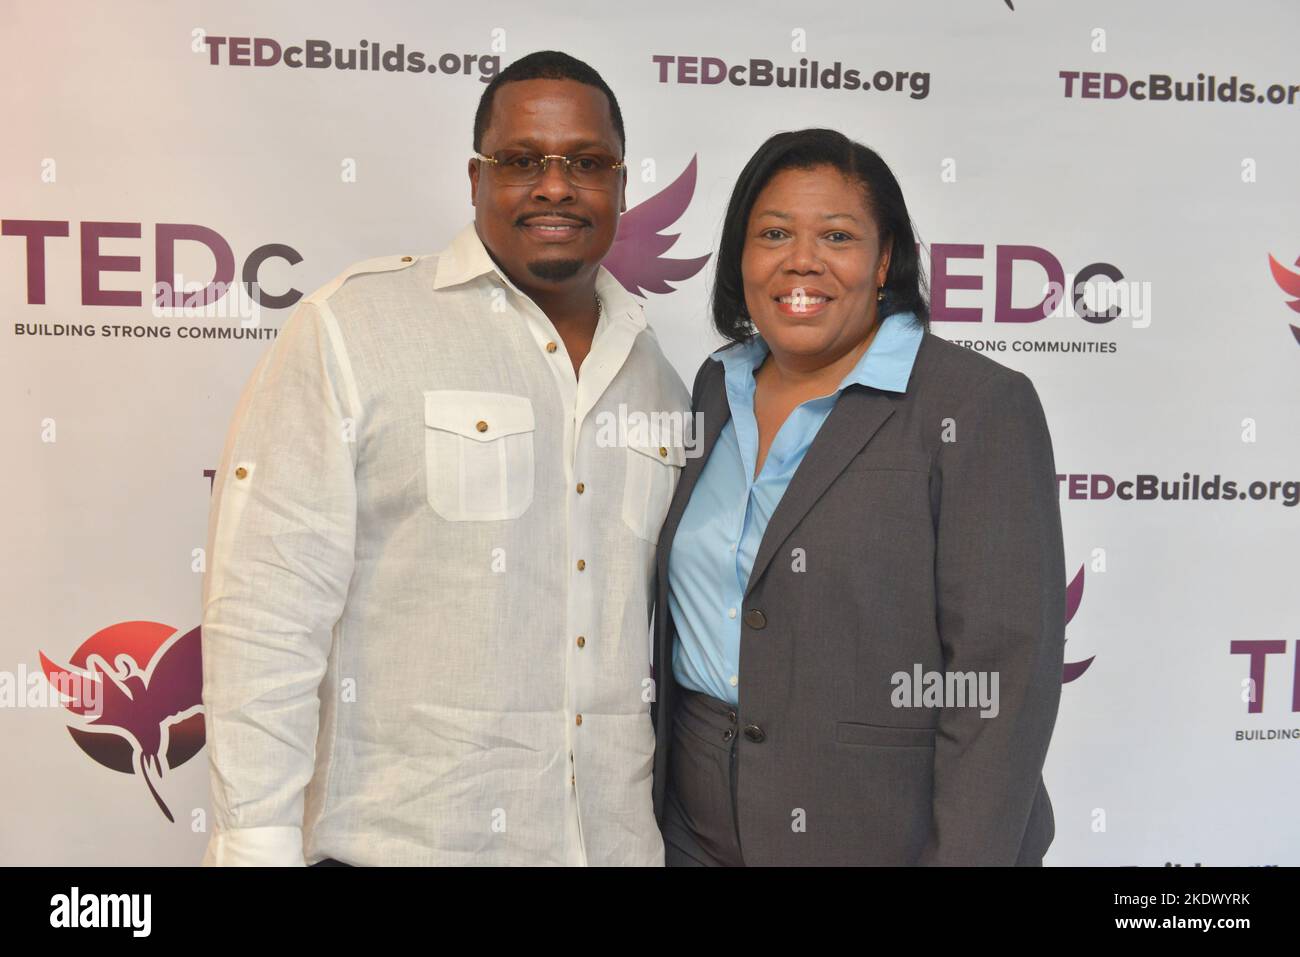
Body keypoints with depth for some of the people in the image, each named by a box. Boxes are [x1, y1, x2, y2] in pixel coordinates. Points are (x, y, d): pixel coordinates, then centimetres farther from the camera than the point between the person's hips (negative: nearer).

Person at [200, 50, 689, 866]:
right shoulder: (350, 328, -10)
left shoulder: (657, 378, 7)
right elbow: (267, 615, -13)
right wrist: (258, 845, -14)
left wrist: (682, 824, 12)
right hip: (395, 838, -4)